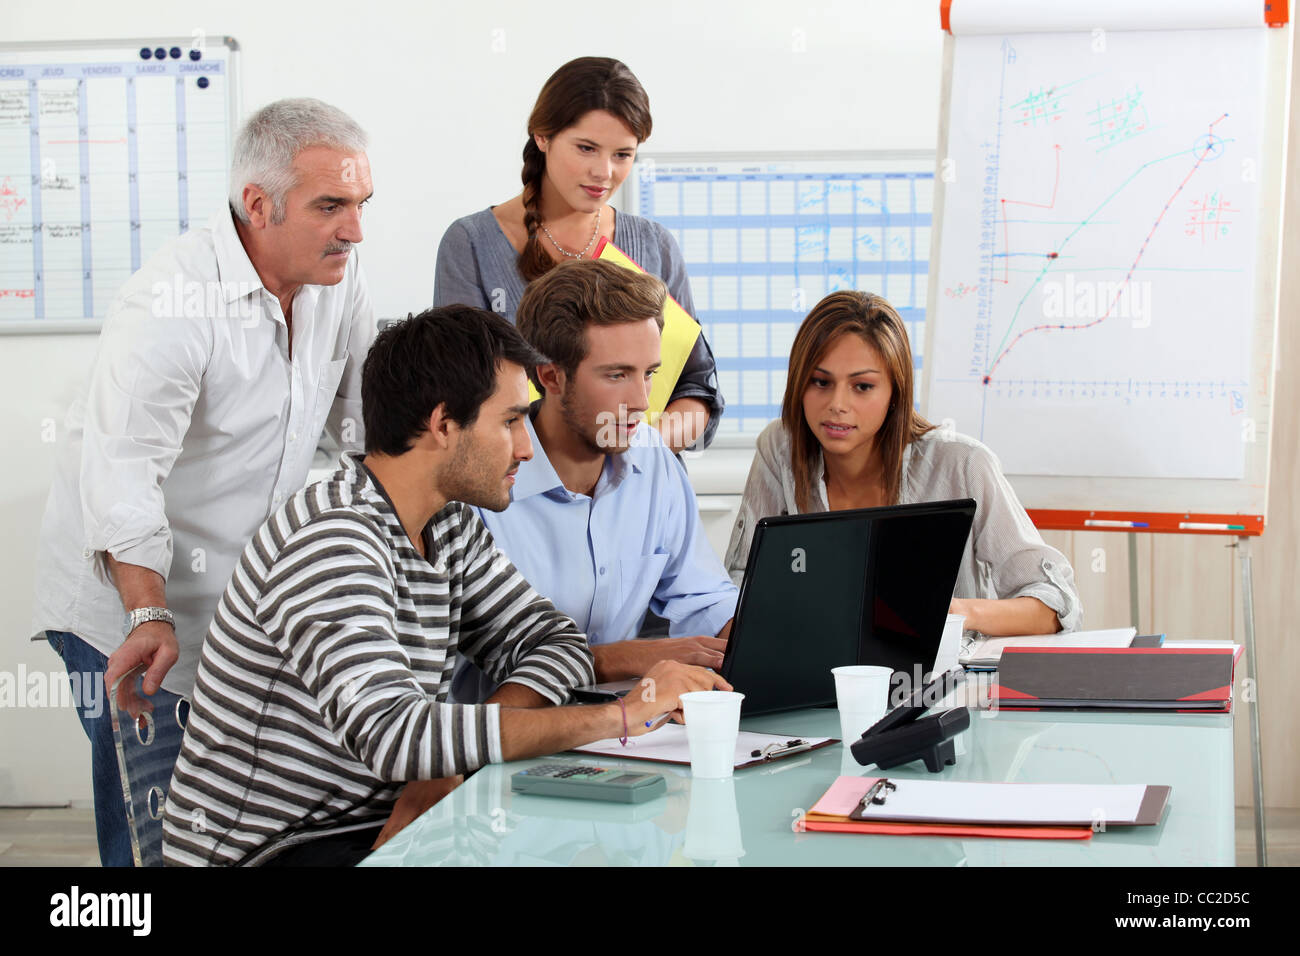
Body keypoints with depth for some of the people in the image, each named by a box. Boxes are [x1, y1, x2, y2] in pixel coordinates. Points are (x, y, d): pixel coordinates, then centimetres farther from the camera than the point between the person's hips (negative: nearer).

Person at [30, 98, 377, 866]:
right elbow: (124, 470, -30)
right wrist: (149, 618, -39)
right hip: (128, 607, -6)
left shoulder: (338, 273, -1)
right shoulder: (169, 302, -24)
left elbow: (364, 408, 12)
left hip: (249, 599, 6)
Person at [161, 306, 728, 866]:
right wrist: (623, 716, -30)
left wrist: (443, 769, -13)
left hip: (377, 825, 8)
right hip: (262, 851, -8)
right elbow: (396, 735, -34)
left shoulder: (449, 526, 5)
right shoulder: (328, 543, -24)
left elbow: (553, 642, 7)